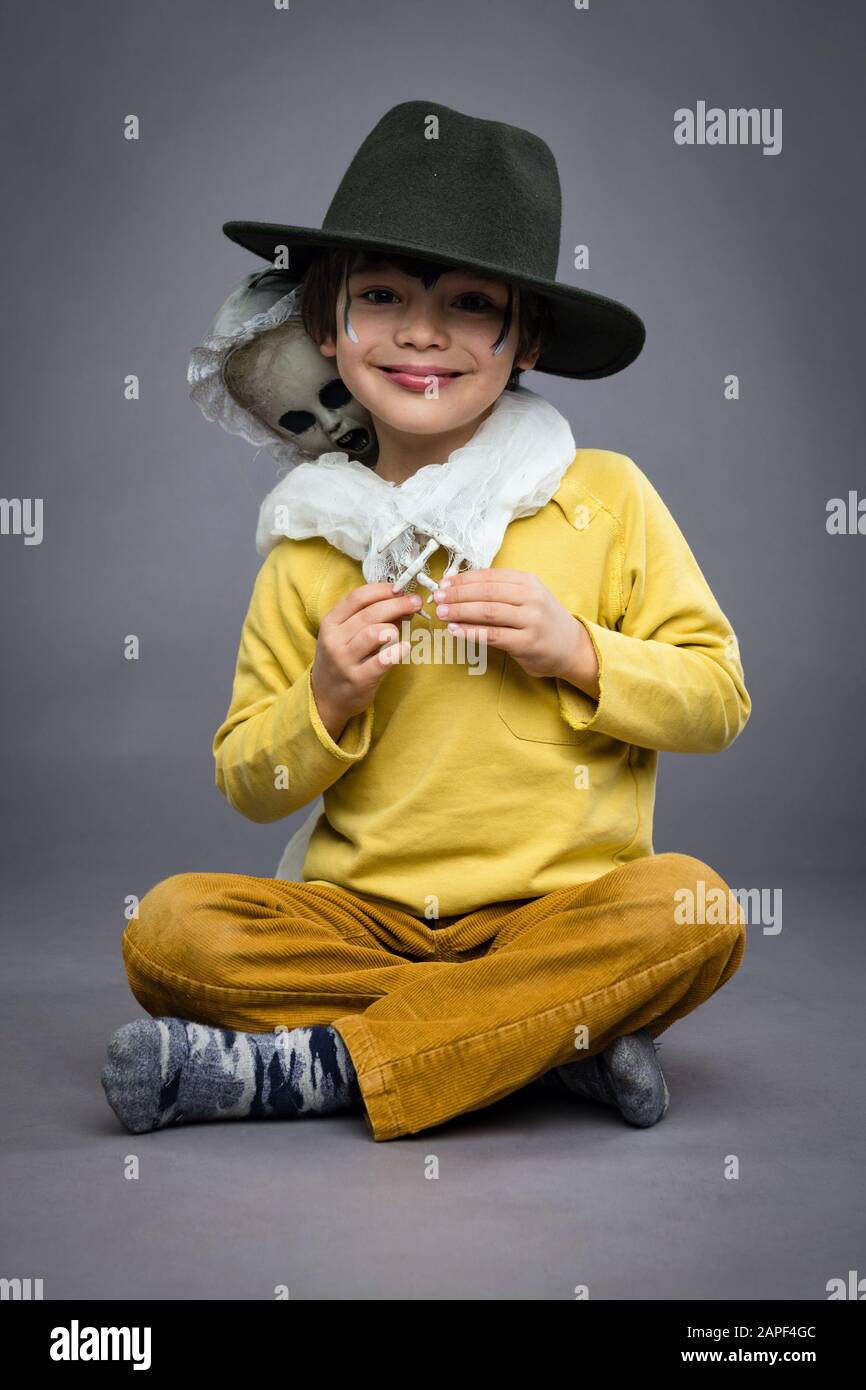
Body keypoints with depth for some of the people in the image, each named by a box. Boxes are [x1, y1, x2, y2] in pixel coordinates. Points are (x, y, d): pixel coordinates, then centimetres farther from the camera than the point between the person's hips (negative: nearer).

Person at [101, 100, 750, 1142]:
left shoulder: (604, 498, 2)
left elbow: (718, 700, 3)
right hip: (367, 914, 1)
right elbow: (248, 787, 9)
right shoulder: (310, 545, 6)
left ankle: (304, 1066, -23)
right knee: (169, 930, -22)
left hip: (562, 910, -1)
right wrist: (327, 699, -11)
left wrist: (578, 652, -13)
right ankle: (562, 1039, -18)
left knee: (692, 911, -31)